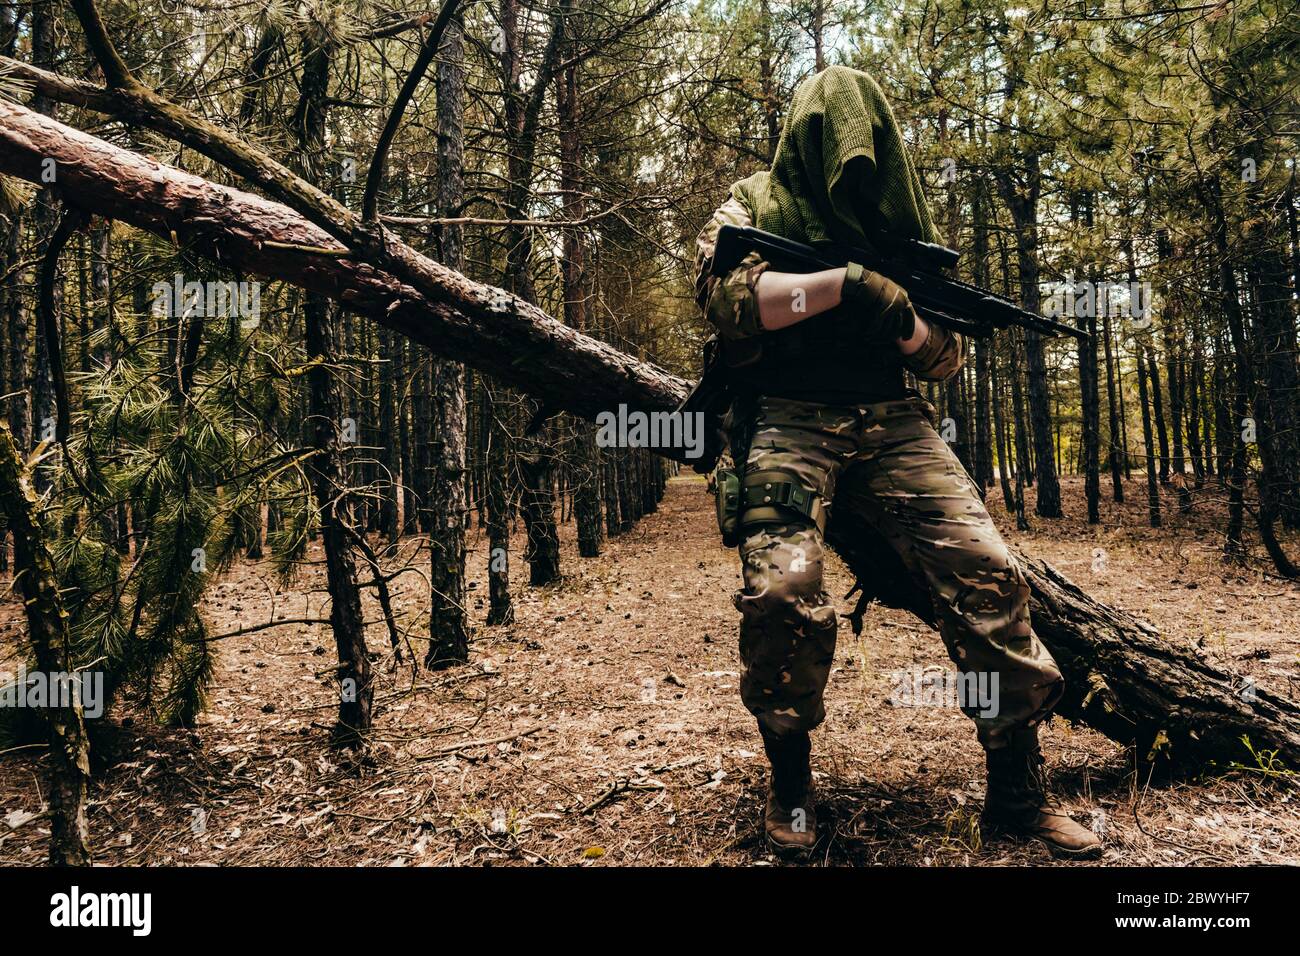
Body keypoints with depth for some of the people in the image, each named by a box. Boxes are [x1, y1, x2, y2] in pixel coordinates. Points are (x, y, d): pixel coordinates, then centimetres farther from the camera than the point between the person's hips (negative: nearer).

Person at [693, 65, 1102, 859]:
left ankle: (1018, 789, 1)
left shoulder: (899, 221, 21)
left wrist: (910, 326, -7)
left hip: (893, 423, 4)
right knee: (783, 590, -27)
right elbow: (723, 296, -12)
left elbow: (947, 356, 16)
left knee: (988, 572, -14)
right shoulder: (755, 204, 11)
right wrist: (843, 284, -14)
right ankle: (790, 779, -1)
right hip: (788, 422, -3)